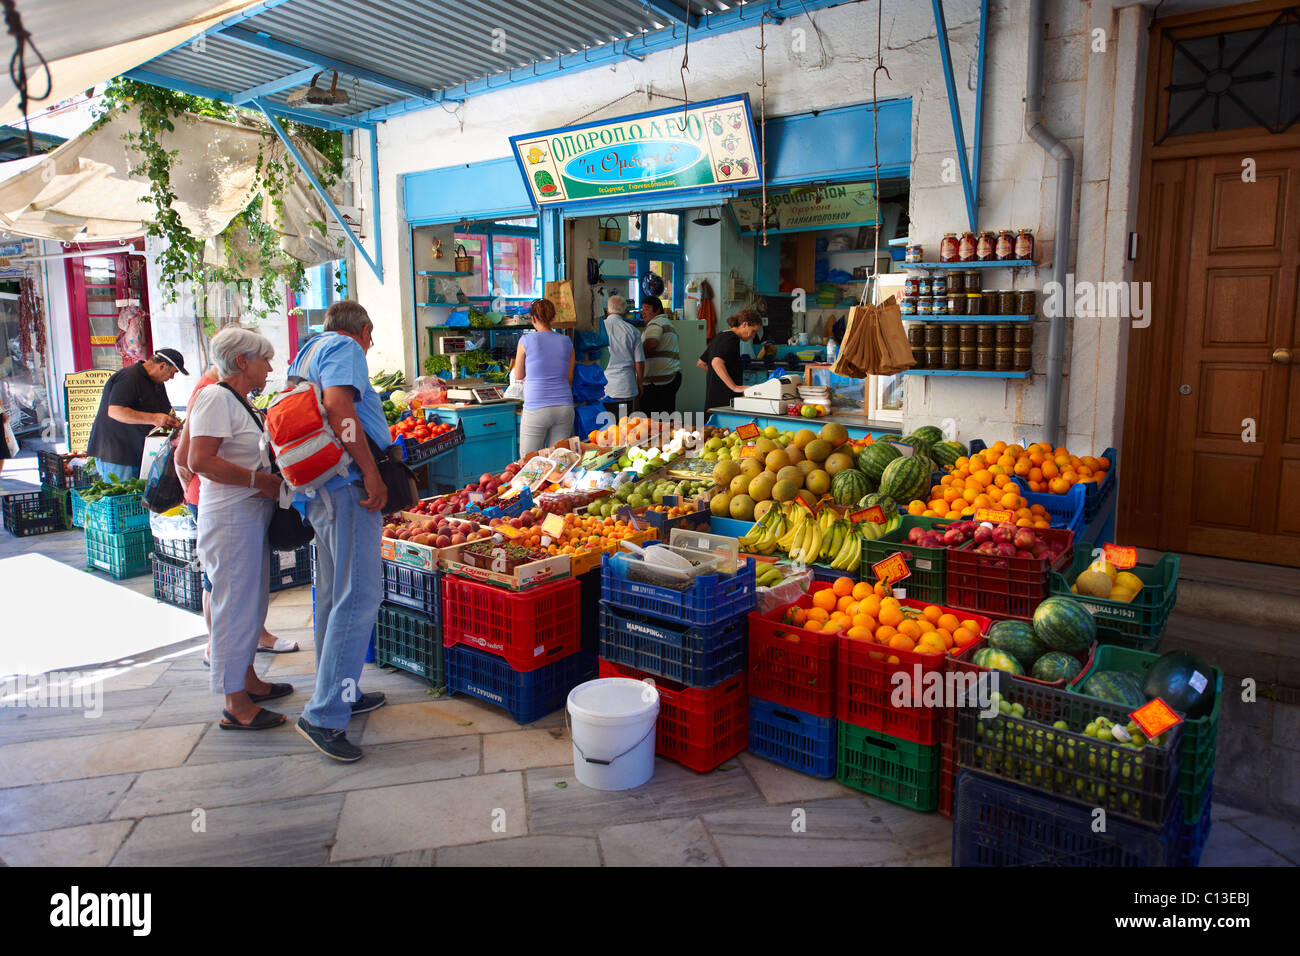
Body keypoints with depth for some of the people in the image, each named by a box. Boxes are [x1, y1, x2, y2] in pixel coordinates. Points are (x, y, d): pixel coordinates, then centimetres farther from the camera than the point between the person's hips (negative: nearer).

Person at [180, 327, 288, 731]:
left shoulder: (239, 401, 15)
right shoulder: (215, 398, -13)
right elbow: (199, 461, -23)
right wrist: (260, 479, -20)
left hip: (253, 515, 10)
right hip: (231, 519, -10)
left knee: (252, 602, 18)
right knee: (236, 605, -3)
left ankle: (248, 680, 33)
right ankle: (236, 705, 5)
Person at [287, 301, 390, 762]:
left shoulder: (308, 352, 25)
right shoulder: (344, 347, -3)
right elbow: (338, 405, -19)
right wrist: (372, 474, -21)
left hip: (320, 490, 10)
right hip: (348, 485, -10)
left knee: (334, 595, 16)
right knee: (360, 596, -11)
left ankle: (339, 694, 27)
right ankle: (324, 715, -12)